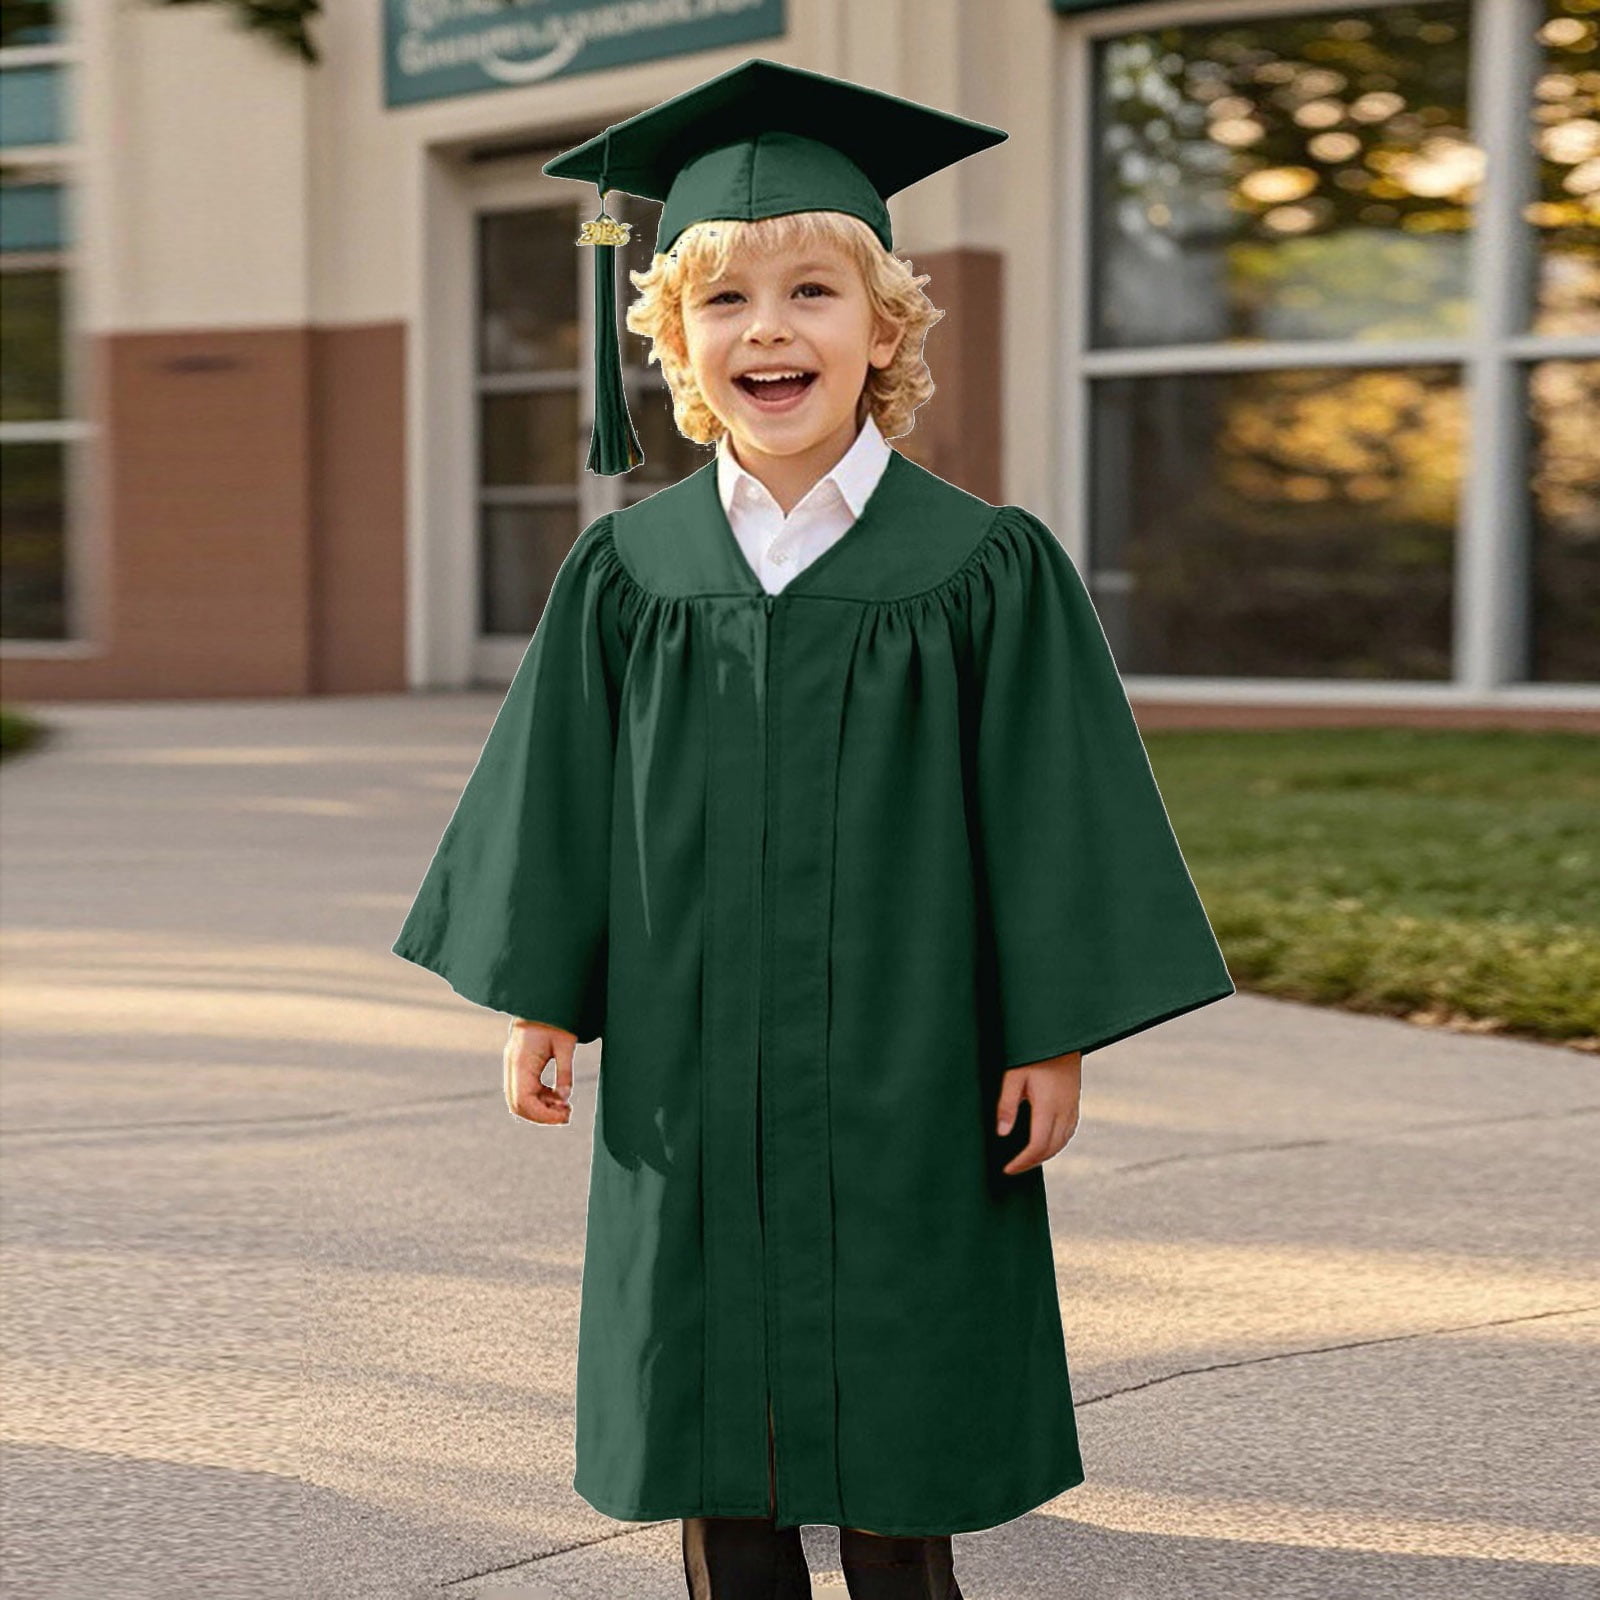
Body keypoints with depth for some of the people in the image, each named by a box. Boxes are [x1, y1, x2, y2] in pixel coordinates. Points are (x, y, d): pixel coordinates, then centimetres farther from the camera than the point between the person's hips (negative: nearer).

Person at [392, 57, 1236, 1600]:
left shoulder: (982, 568, -6)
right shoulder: (627, 572, 1)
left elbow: (1047, 813, -4)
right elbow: (560, 804, 7)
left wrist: (1054, 1031, -6)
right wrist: (536, 998, 4)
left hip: (903, 1066, -2)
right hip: (690, 1072, 2)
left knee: (894, 1448, 7)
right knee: (712, 1421, 11)